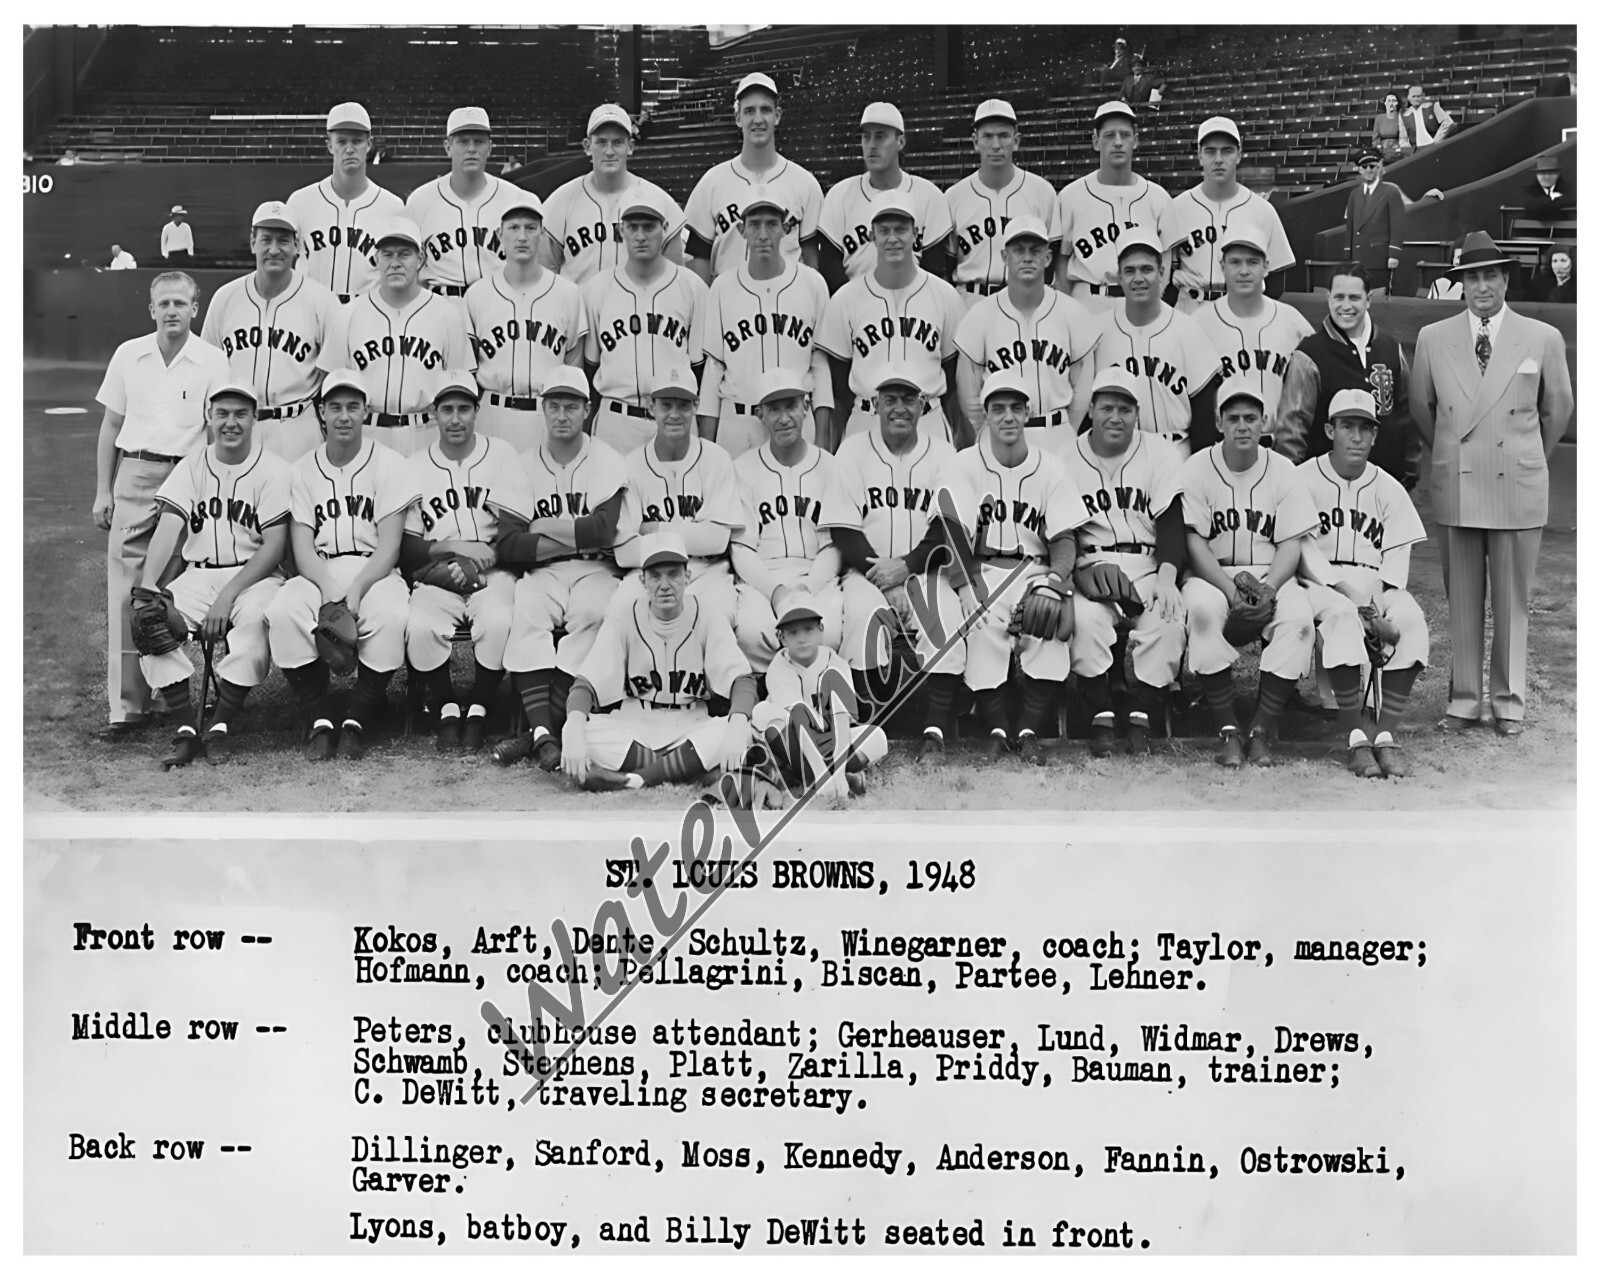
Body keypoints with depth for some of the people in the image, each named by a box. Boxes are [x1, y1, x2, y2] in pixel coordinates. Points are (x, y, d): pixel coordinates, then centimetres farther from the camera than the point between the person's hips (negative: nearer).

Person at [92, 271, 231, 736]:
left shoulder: (213, 361, 0)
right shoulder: (128, 355, 9)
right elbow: (110, 426, 14)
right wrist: (103, 492, 9)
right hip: (134, 477, 2)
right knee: (126, 591, -5)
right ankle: (126, 705, -3)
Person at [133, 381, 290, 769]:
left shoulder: (273, 470, 0)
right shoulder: (191, 467, 11)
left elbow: (274, 547, -8)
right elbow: (168, 529, -1)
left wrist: (228, 596, -20)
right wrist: (147, 587, -19)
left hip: (255, 575, -3)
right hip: (199, 574, 4)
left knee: (253, 617, -36)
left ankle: (222, 725, -23)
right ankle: (186, 727, -18)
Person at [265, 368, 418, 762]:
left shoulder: (388, 464, 4)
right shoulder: (302, 470, 12)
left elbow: (389, 545, -4)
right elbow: (302, 547, 2)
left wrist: (355, 590, -21)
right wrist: (329, 590, -18)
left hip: (374, 571, -2)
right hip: (318, 575, 2)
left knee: (391, 614, -35)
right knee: (282, 611, -29)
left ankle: (357, 722, -19)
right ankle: (319, 721, -17)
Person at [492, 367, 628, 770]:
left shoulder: (608, 462, 3)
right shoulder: (524, 465, 9)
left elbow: (603, 530, -12)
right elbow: (505, 545, -2)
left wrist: (540, 528, -4)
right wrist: (575, 536, -9)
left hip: (596, 569, -1)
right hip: (543, 571, 2)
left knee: (592, 612, -34)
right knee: (526, 608, -31)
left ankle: (538, 730, -31)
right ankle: (543, 733, -37)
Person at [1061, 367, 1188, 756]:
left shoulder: (1161, 454, 7)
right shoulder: (1068, 459, 8)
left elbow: (1172, 523, -1)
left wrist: (1166, 577, -16)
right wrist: (1082, 571, -16)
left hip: (1150, 566, 1)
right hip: (1089, 564, 0)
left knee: (1167, 620, -28)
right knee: (1085, 618, -31)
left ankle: (1141, 719, -18)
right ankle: (1101, 719, -20)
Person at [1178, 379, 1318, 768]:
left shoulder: (1282, 470, 5)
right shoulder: (1196, 469, -1)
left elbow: (1290, 547, 0)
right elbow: (1194, 543, -7)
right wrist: (1232, 590, -21)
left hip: (1271, 575, 2)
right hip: (1211, 574, -1)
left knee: (1298, 615, -31)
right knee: (1203, 608, -36)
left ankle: (1262, 731, -26)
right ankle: (1228, 731, -30)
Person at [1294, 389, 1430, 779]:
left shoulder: (1389, 488, 15)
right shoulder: (1303, 479, 3)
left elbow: (1398, 553, 8)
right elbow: (1303, 548, -6)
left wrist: (1379, 593, -13)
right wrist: (1346, 587, -18)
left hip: (1375, 583, 4)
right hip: (1319, 583, -3)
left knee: (1411, 618, -29)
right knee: (1342, 614, -37)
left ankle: (1386, 735, -29)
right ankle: (1354, 737, -33)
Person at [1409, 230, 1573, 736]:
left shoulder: (1543, 339, 1)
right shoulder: (1432, 338, 4)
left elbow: (1557, 409, 12)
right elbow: (1420, 406, 16)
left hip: (1517, 489, -1)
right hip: (1454, 488, 1)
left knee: (1512, 600, 5)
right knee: (1461, 600, 6)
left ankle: (1509, 702, 16)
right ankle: (1464, 700, 16)